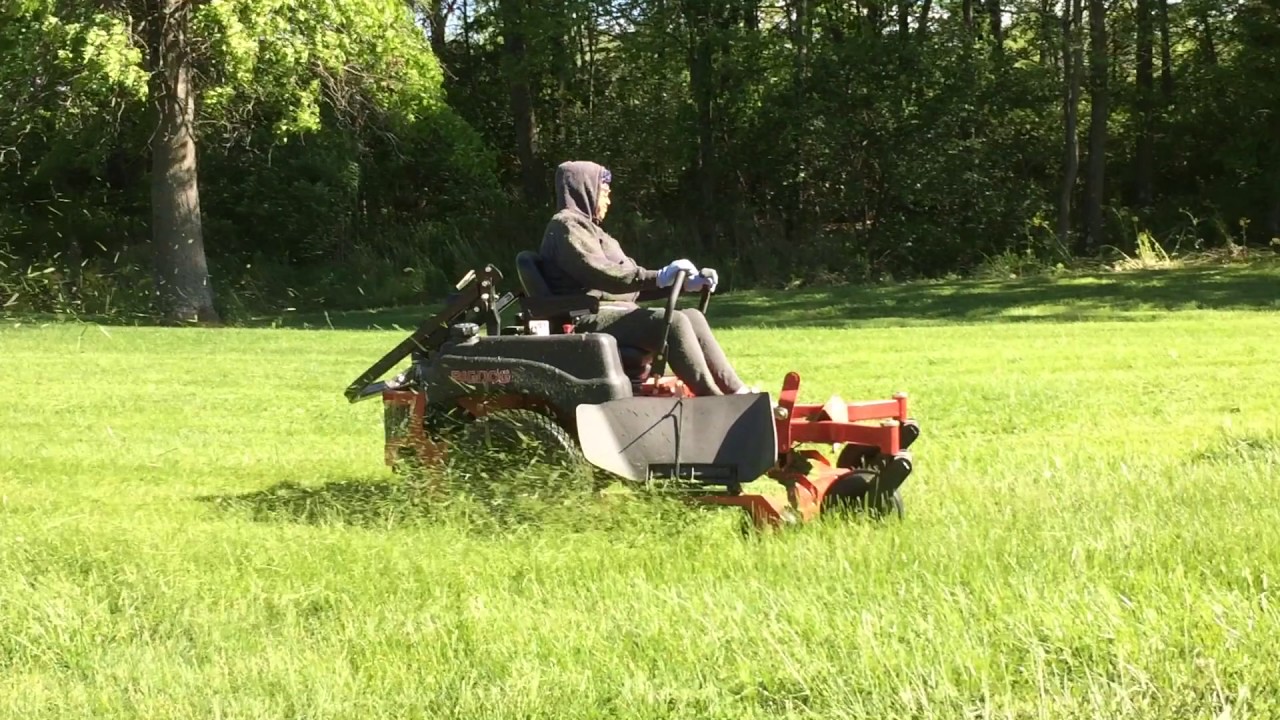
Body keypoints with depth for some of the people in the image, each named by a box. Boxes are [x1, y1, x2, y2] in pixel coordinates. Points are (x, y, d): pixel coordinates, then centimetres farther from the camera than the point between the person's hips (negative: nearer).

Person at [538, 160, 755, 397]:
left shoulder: (587, 228, 27)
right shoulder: (566, 226, -5)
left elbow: (629, 282, 24)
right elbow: (599, 274, -21)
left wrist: (684, 282, 15)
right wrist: (657, 277, -24)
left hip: (613, 312, 10)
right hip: (590, 318, -10)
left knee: (692, 317, -2)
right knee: (672, 321, -26)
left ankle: (736, 392, -10)